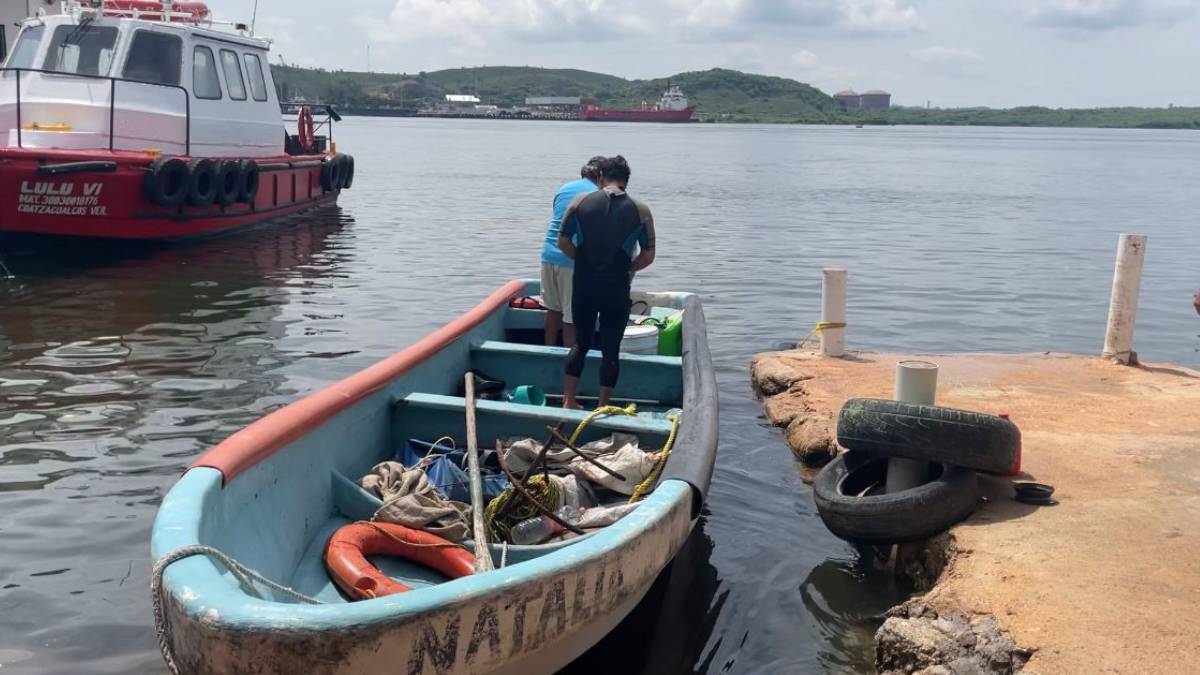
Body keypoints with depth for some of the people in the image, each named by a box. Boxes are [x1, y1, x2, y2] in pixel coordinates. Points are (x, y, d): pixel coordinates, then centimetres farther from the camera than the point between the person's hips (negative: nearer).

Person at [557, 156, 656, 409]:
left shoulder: (581, 202, -1)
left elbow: (563, 242, 2)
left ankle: (568, 402, 20)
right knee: (610, 348, 9)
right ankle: (603, 408, 14)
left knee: (581, 342, 17)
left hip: (583, 285, 2)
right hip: (616, 290, -2)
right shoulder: (640, 211, -3)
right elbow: (648, 256, -2)